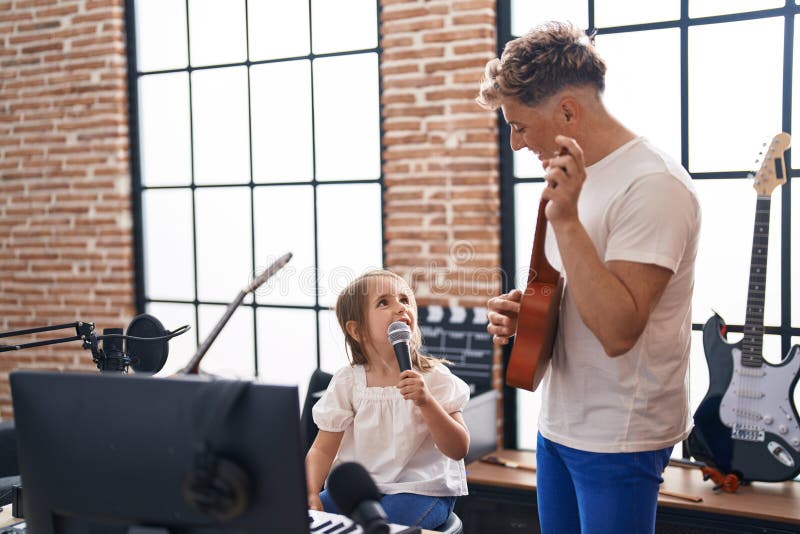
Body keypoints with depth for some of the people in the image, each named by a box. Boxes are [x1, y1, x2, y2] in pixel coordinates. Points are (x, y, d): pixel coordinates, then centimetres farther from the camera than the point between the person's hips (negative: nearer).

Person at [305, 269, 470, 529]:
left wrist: (426, 402, -25)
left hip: (422, 488, -2)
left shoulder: (434, 377, -6)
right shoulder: (348, 381, -1)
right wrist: (310, 494, -18)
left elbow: (459, 450, -10)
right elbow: (323, 449, 1)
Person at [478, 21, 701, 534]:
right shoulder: (576, 175, 9)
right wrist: (521, 313, 0)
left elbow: (617, 330, -27)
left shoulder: (652, 184, -19)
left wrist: (565, 219, -30)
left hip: (620, 438, -8)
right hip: (559, 421, 9)